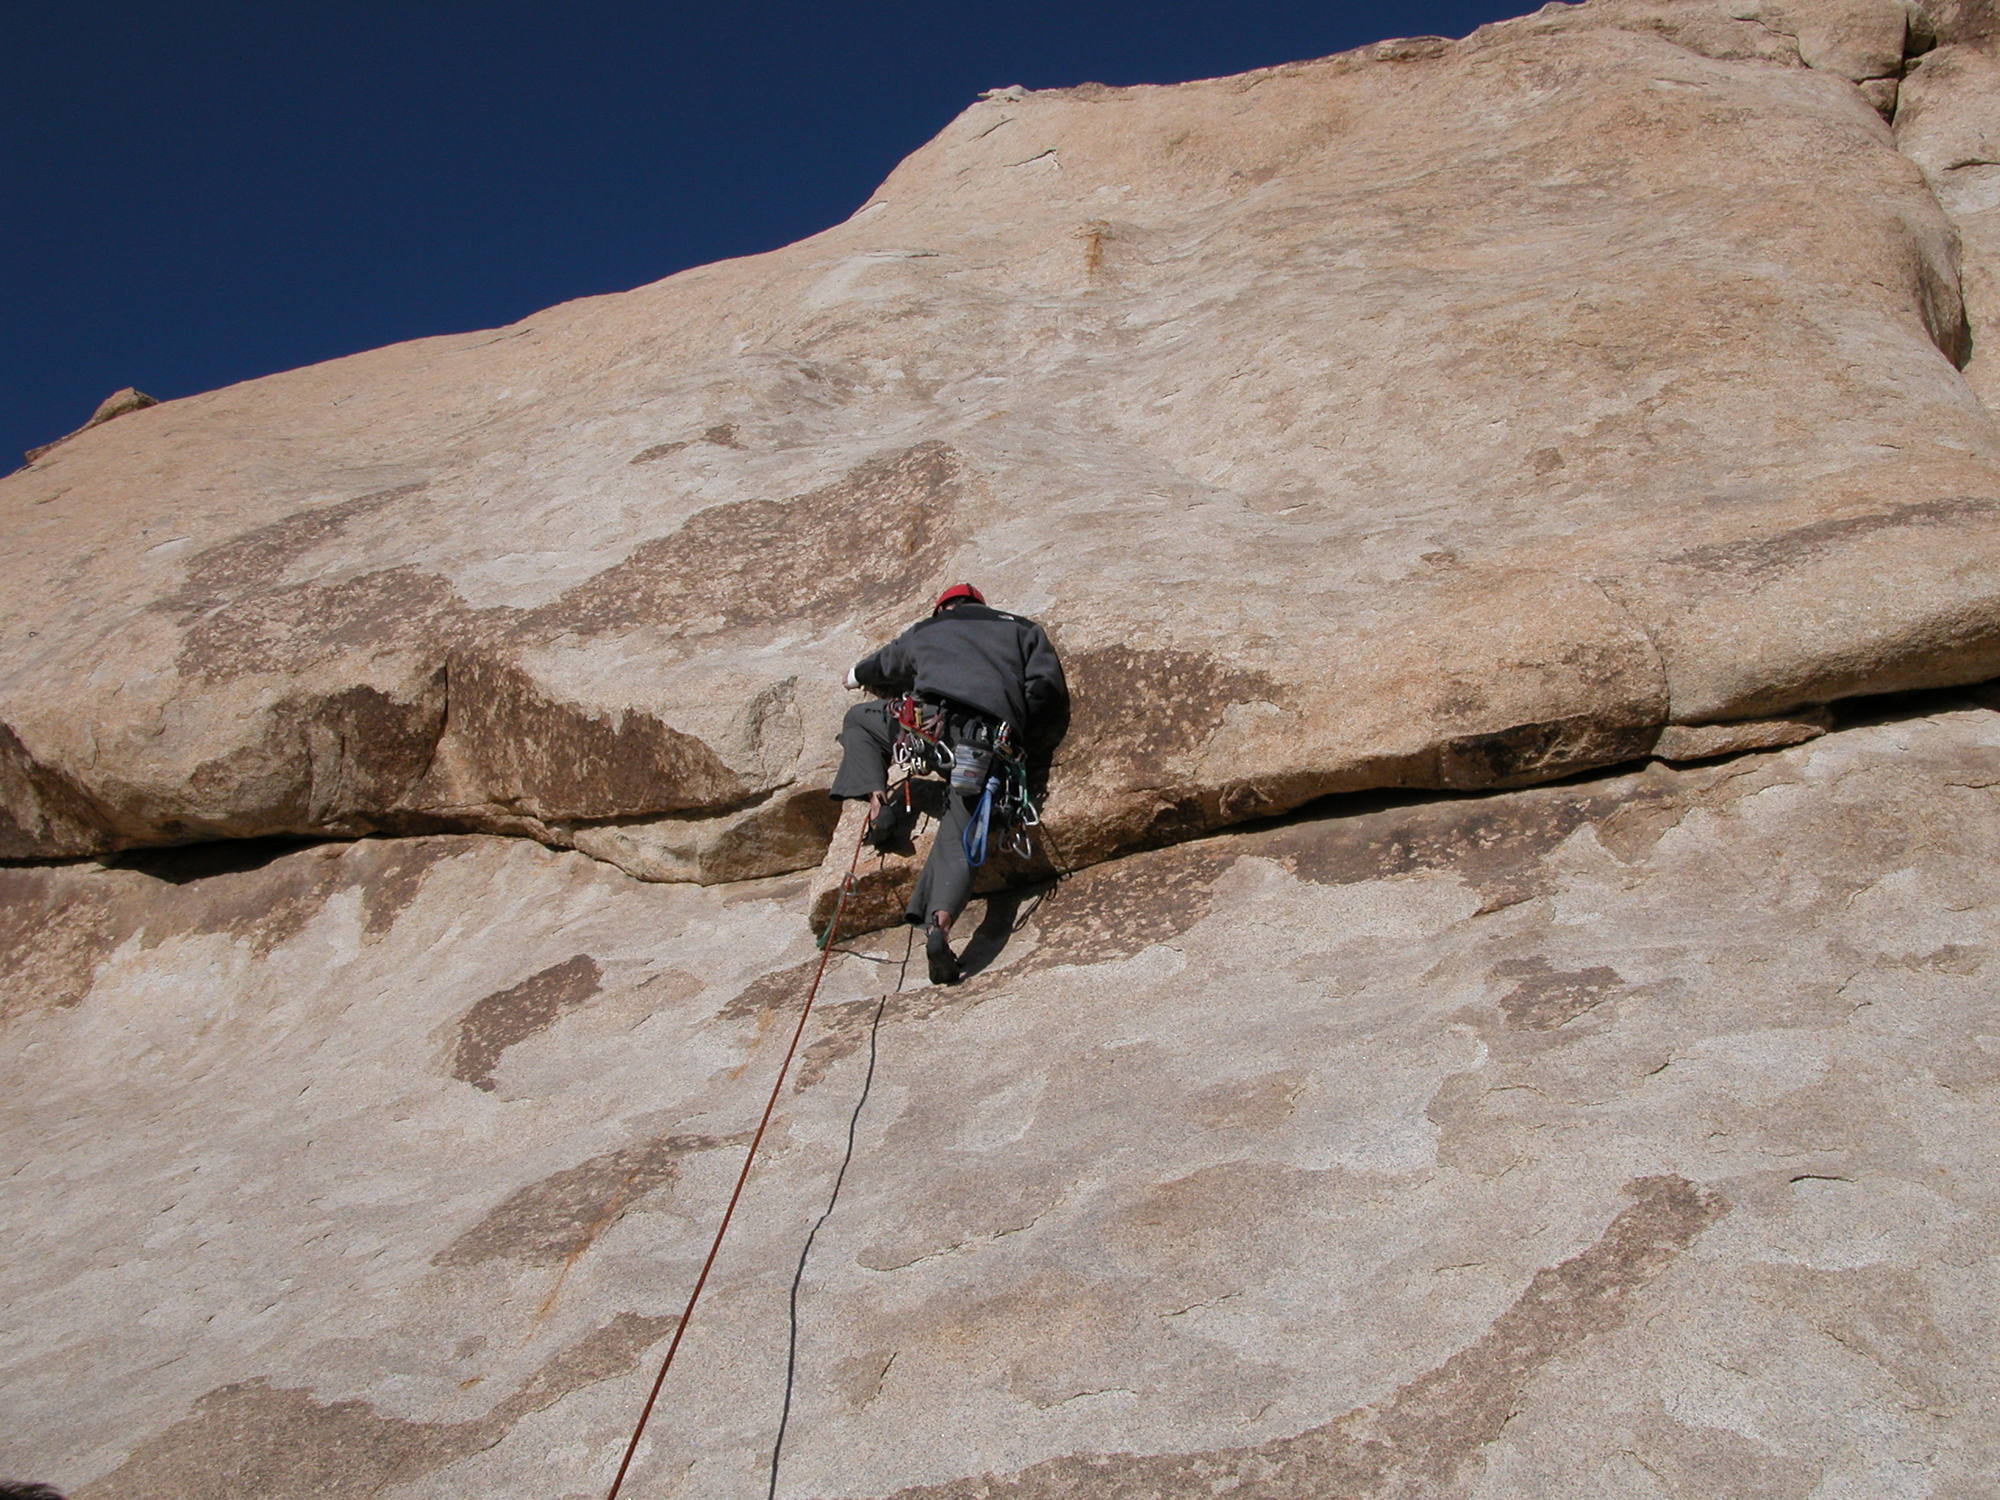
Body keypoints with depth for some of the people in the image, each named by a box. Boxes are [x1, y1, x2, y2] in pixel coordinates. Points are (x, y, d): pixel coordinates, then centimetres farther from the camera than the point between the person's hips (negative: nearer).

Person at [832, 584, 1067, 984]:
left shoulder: (924, 631, 31)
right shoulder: (1023, 629, 29)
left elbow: (865, 674, 46)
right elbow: (1047, 690, 13)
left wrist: (858, 677, 71)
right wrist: (1030, 745, 26)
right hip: (989, 743, 0)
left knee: (858, 719, 30)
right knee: (958, 845, 2)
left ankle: (879, 800, 7)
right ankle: (940, 921, -29)